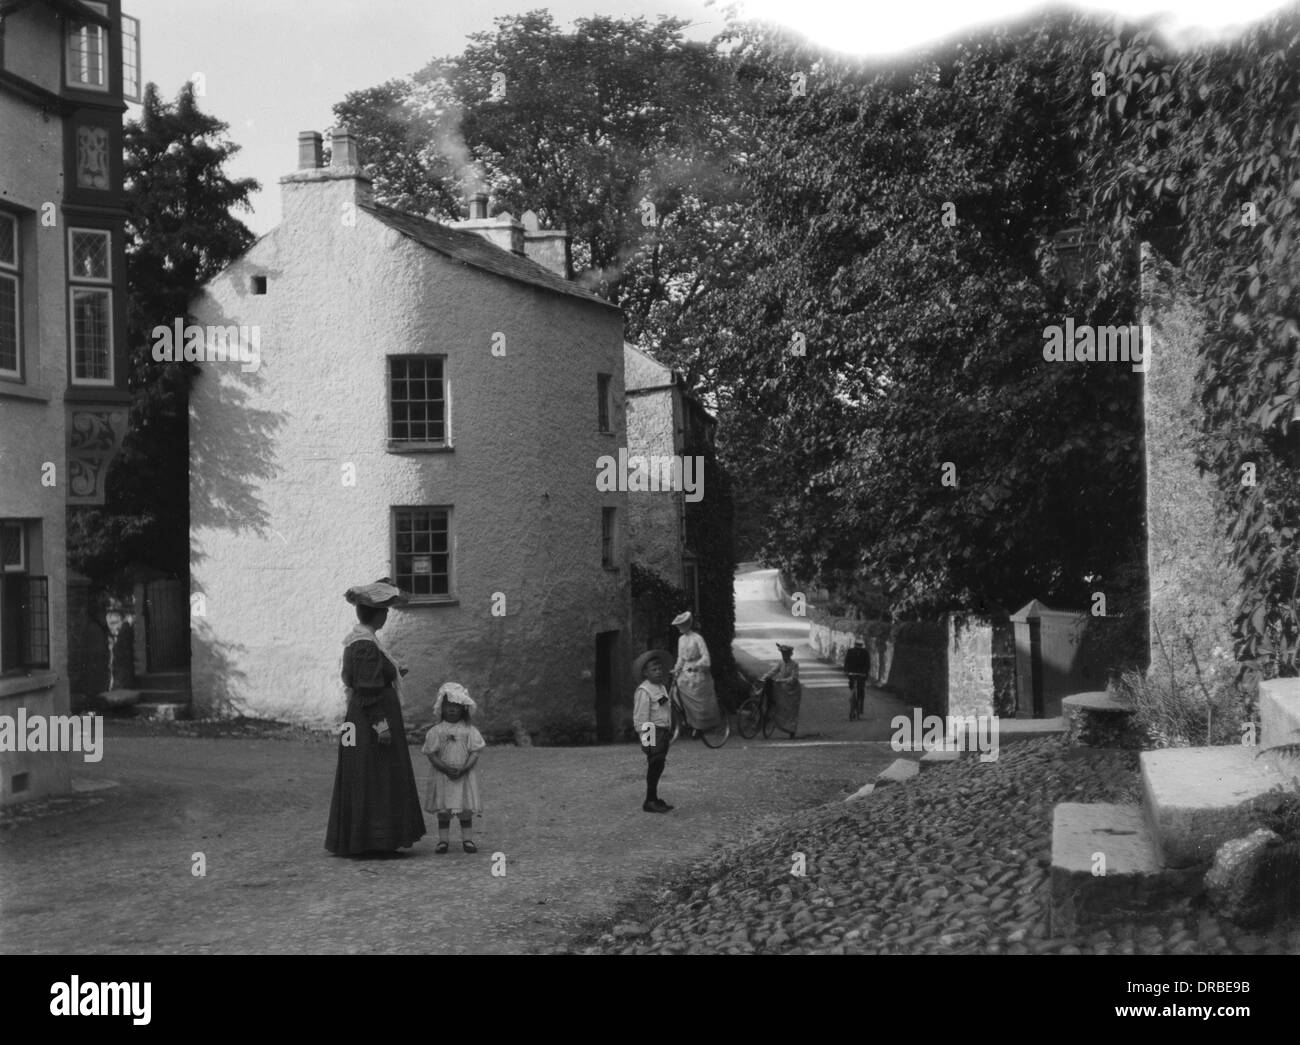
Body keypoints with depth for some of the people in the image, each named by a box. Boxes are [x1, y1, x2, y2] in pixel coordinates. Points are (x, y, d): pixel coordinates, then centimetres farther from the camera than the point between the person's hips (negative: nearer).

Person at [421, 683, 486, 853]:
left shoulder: (469, 730, 1)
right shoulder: (436, 731, 1)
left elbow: (475, 752, -3)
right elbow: (431, 754, -3)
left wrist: (464, 769, -17)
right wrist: (445, 768, -17)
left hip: (464, 775, 0)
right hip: (442, 775, 0)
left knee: (466, 809, 2)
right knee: (443, 810, 3)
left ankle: (467, 839, 7)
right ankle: (443, 840, 9)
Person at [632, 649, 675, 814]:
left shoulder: (661, 688, 17)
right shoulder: (643, 691, -12)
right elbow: (640, 718, -15)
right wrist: (645, 740, -17)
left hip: (663, 732, 9)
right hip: (653, 731, -9)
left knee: (658, 767, 13)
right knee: (654, 766, -8)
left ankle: (654, 799, 22)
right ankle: (650, 802, -4)